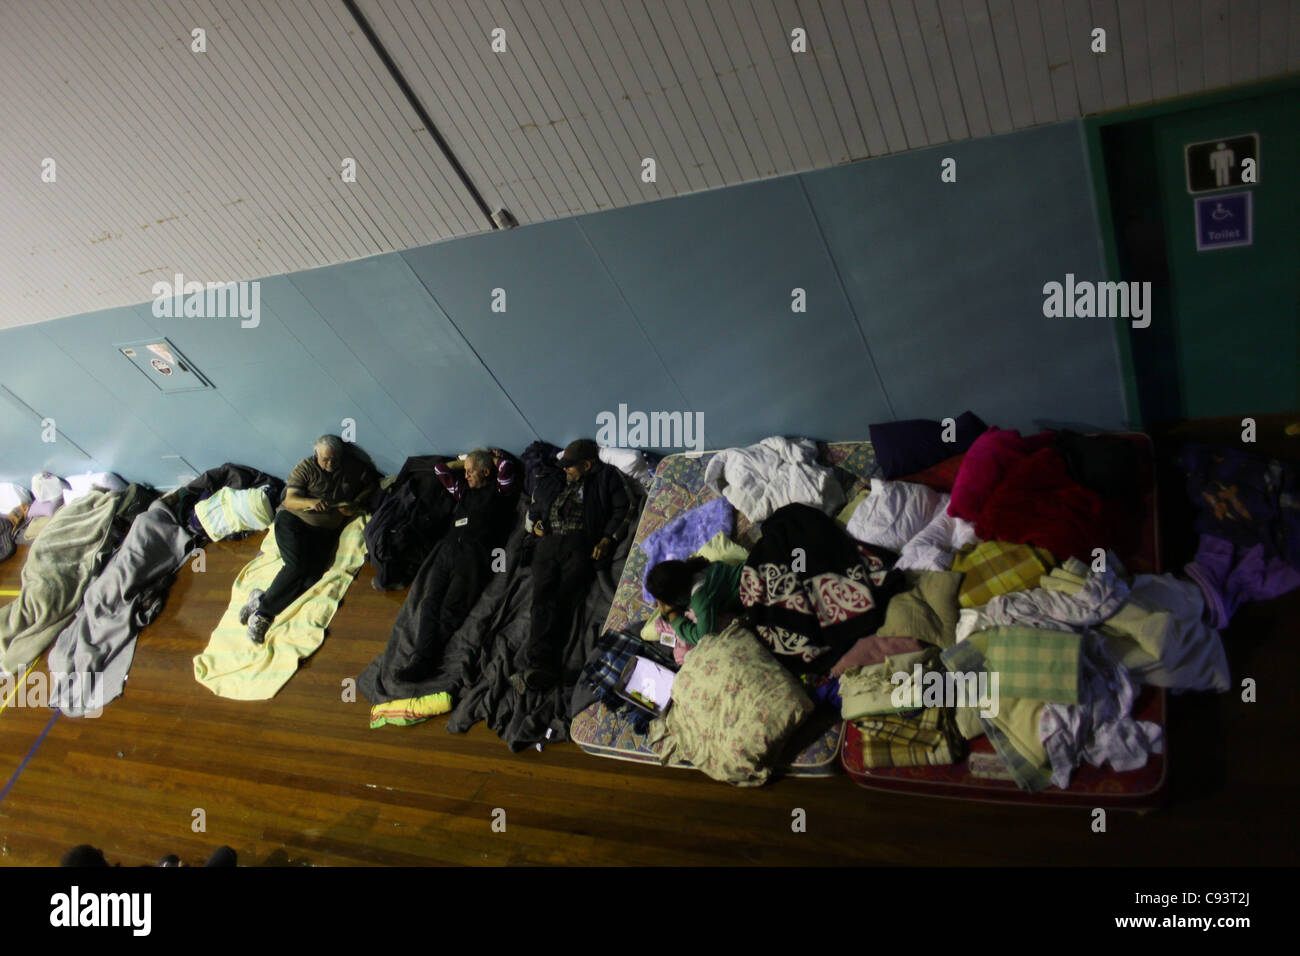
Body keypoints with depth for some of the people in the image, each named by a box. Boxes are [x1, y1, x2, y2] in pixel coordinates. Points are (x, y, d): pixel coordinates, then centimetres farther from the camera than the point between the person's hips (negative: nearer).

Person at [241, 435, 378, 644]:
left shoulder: (354, 468, 6)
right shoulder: (305, 468, -1)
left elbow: (372, 484, 19)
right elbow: (290, 500, -6)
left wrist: (356, 503, 0)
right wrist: (311, 503, -28)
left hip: (325, 531, 3)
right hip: (293, 519, -3)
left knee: (312, 576, -21)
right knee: (297, 566, -27)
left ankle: (262, 610, -17)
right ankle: (262, 611, -18)